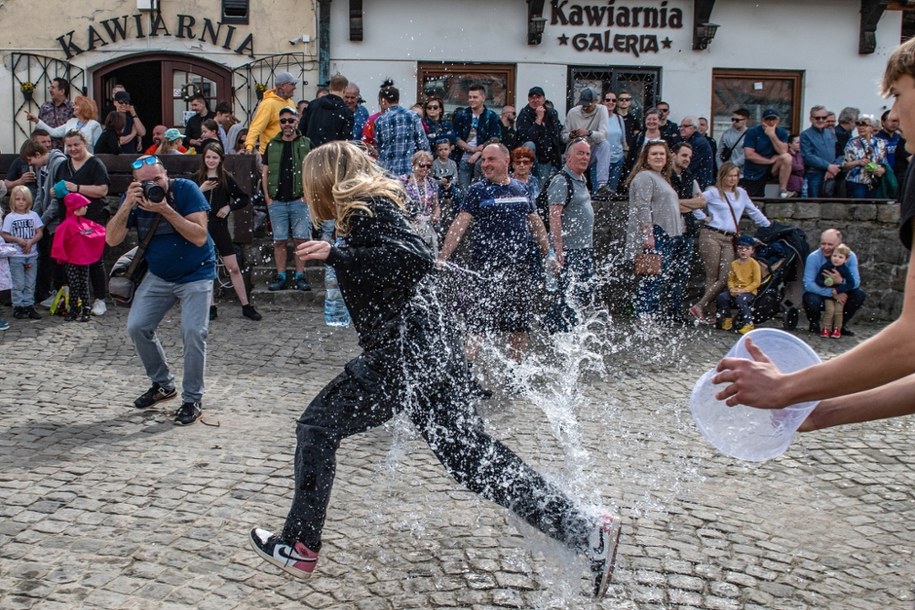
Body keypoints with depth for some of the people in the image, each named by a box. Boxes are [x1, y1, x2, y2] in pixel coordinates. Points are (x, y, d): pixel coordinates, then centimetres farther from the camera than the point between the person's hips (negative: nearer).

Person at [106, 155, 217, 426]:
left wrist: (166, 210, -33)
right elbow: (112, 239, -15)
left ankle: (192, 400, -3)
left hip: (196, 275, -5)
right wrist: (127, 205, -28)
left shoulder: (185, 189, -18)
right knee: (137, 327, -3)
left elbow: (199, 237, -25)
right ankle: (163, 384, 19)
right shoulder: (133, 198, -6)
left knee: (193, 332, -17)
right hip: (158, 276, 5)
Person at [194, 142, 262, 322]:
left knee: (234, 268, -1)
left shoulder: (226, 178, 1)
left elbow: (245, 198, 7)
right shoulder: (197, 178, 3)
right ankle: (211, 307, 15)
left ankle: (246, 306, 5)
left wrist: (229, 207, -6)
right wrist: (201, 190, -15)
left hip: (220, 227, -1)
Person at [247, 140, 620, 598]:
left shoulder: (368, 209, -8)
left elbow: (414, 257, -24)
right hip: (431, 351, 9)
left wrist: (335, 256, -22)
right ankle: (586, 531, 7)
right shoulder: (373, 207, 20)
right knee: (470, 454, 9)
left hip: (404, 355, -9)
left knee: (318, 427, 6)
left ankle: (299, 547, 17)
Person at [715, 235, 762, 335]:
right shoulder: (734, 263, 8)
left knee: (741, 299, -35)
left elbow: (756, 282, -10)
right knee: (722, 296, -22)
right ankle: (727, 319, 1)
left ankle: (748, 324, -17)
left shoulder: (754, 264, -6)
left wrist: (744, 290, -20)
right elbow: (730, 279, 8)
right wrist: (732, 289, -13)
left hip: (749, 291, -4)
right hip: (735, 291, 4)